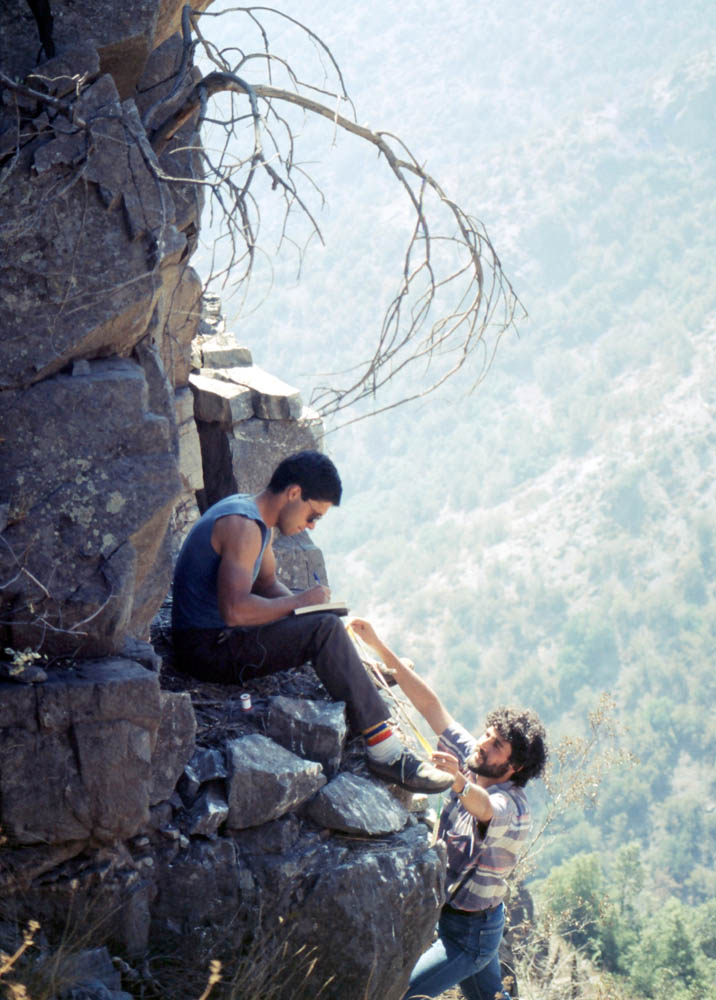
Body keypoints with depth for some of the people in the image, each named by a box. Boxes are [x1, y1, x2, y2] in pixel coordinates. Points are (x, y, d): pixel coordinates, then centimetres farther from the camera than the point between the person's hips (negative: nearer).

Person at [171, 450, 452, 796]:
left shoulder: (254, 515, 13)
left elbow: (268, 584, 24)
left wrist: (303, 604, 4)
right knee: (326, 630, -23)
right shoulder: (243, 526, -20)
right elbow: (236, 609, -31)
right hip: (209, 647, -11)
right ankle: (385, 751, -21)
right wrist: (300, 601, -17)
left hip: (220, 636, 11)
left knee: (325, 629, 19)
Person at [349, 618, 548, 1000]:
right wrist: (379, 647, -11)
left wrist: (459, 783, -73)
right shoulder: (471, 759, -5)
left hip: (469, 932, -8)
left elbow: (483, 808, -51)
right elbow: (430, 705, -6)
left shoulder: (510, 804, -26)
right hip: (445, 914, 8)